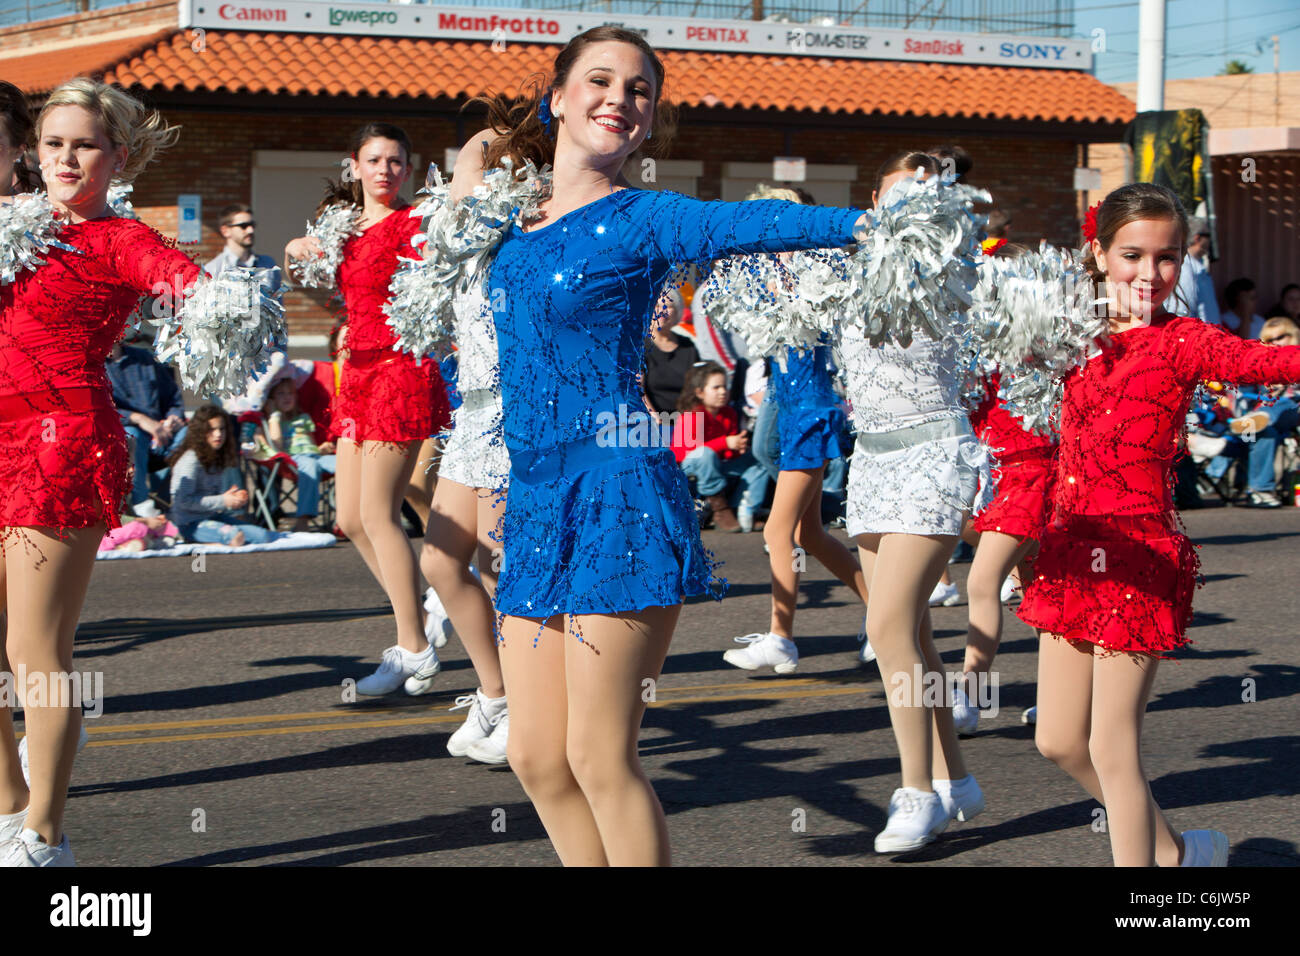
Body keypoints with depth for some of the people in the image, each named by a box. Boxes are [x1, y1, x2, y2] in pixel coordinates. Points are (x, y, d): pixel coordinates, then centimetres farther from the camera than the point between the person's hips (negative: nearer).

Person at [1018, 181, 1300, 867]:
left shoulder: (1182, 340, -7)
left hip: (1138, 558, -7)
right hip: (1073, 551, 7)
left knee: (1111, 745, -5)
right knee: (1058, 741, 14)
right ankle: (1173, 850, 33)